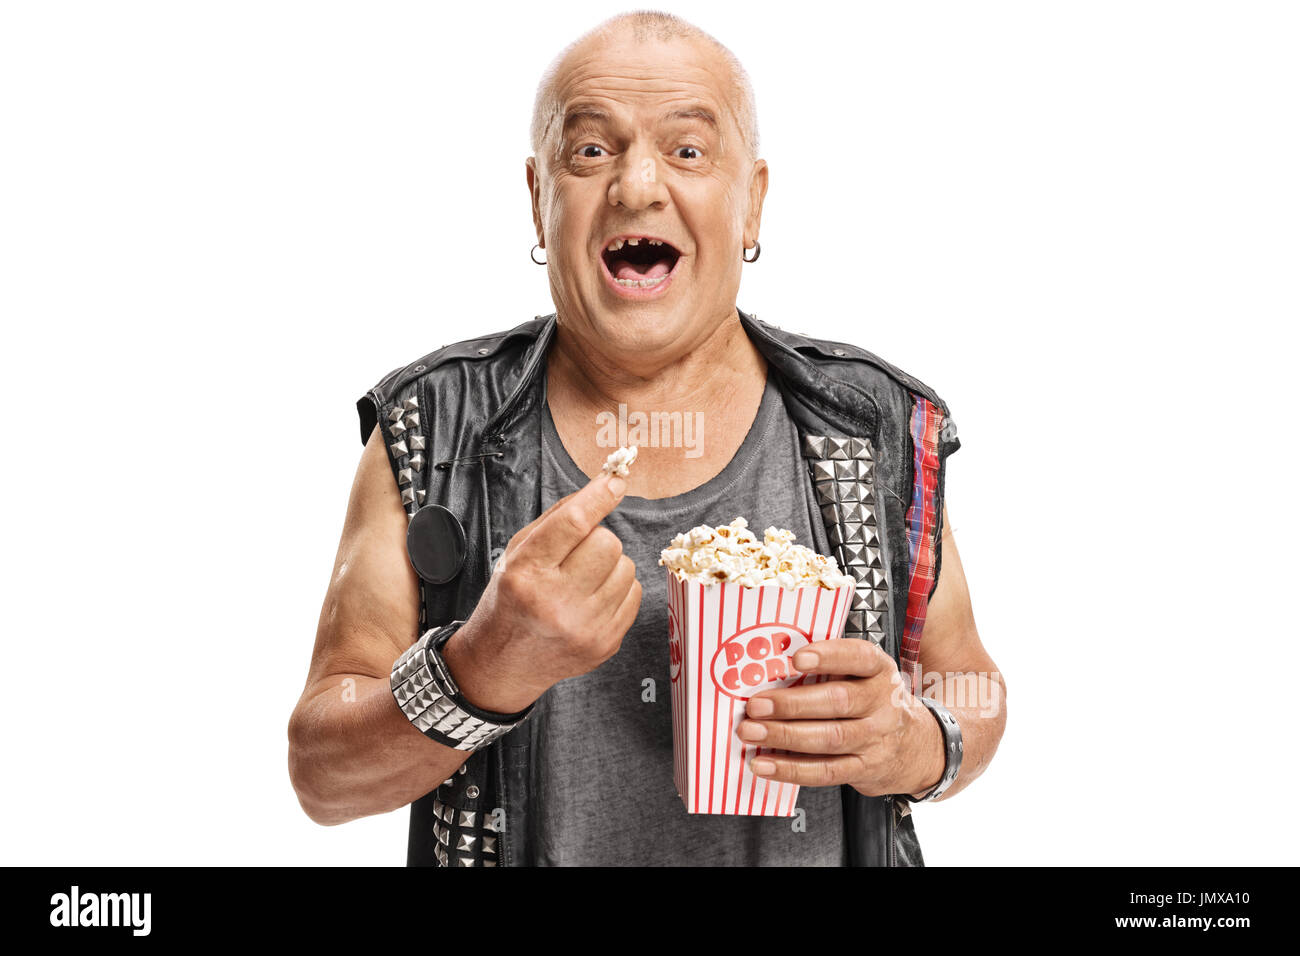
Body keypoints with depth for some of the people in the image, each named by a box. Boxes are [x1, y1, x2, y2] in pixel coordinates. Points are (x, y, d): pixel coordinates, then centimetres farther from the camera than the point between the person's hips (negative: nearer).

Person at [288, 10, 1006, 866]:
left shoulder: (877, 431, -11)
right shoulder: (431, 433, -14)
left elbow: (969, 681, 0)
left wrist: (918, 745, -21)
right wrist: (482, 672, -33)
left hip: (832, 846, 1)